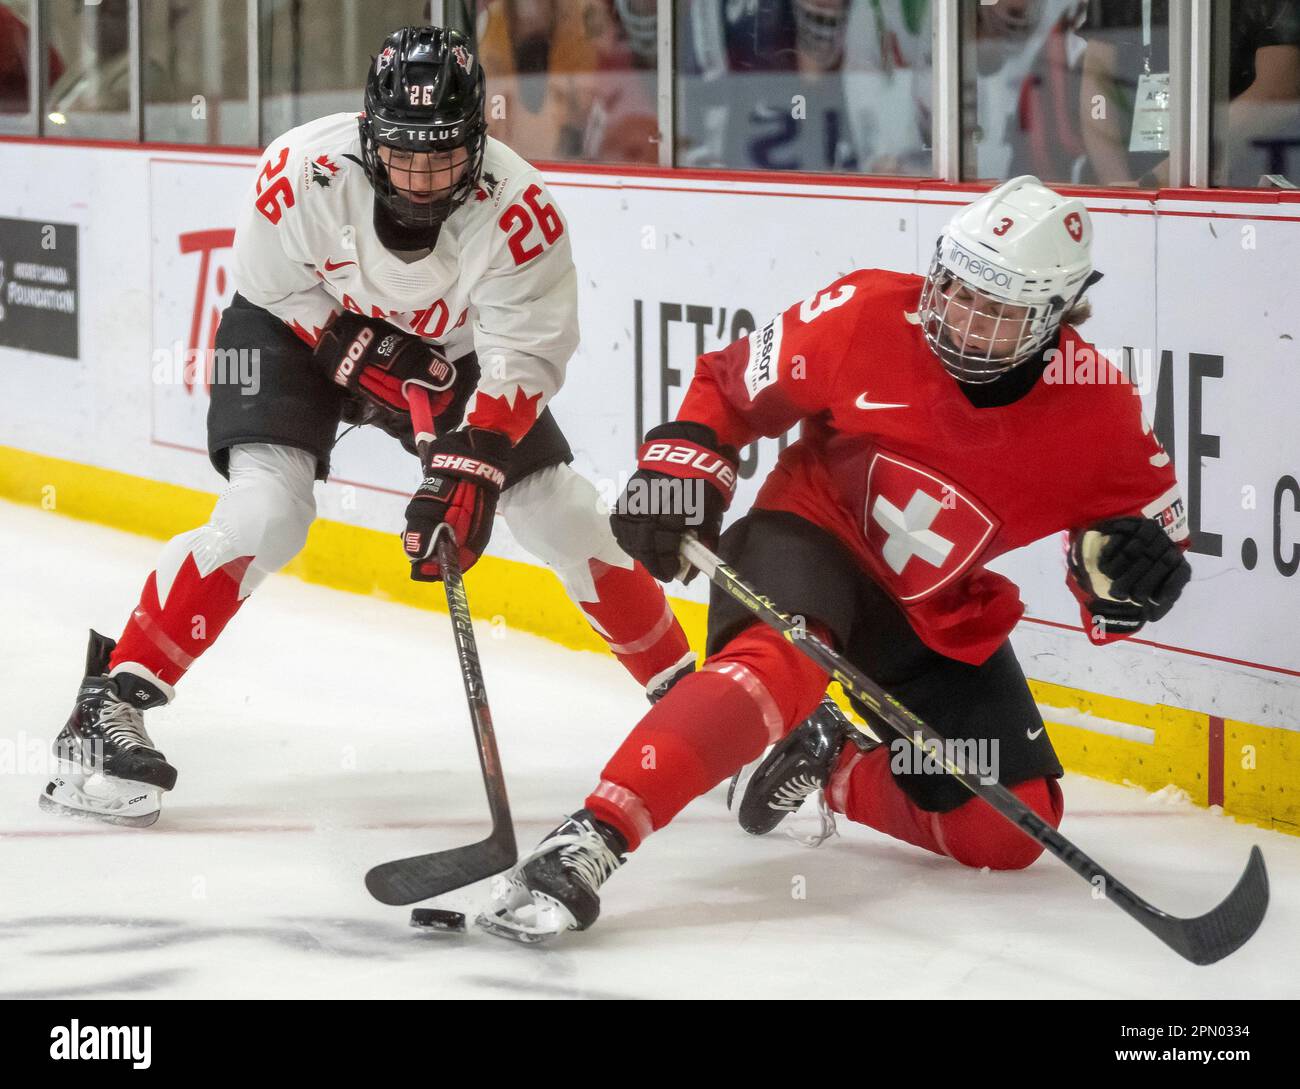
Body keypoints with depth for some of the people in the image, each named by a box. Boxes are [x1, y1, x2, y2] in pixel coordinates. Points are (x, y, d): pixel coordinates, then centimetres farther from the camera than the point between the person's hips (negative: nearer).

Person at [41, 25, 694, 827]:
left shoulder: (516, 210, -32)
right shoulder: (306, 172, -33)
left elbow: (527, 354, -28)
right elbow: (272, 285, -16)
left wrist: (473, 469, -38)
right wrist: (363, 355, -23)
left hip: (448, 350, 2)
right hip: (300, 324, -2)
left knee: (562, 513, -4)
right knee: (266, 512, -23)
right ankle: (110, 706, -16)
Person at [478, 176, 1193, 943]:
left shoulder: (1095, 409, -16)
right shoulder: (865, 317, -20)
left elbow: (1155, 526, -6)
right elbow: (731, 385, -5)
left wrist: (1134, 567, -28)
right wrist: (679, 465, -18)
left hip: (944, 613, 4)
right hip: (812, 533, -4)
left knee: (1006, 836, -2)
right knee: (778, 663, -39)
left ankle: (832, 766, 21)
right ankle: (590, 842, -47)